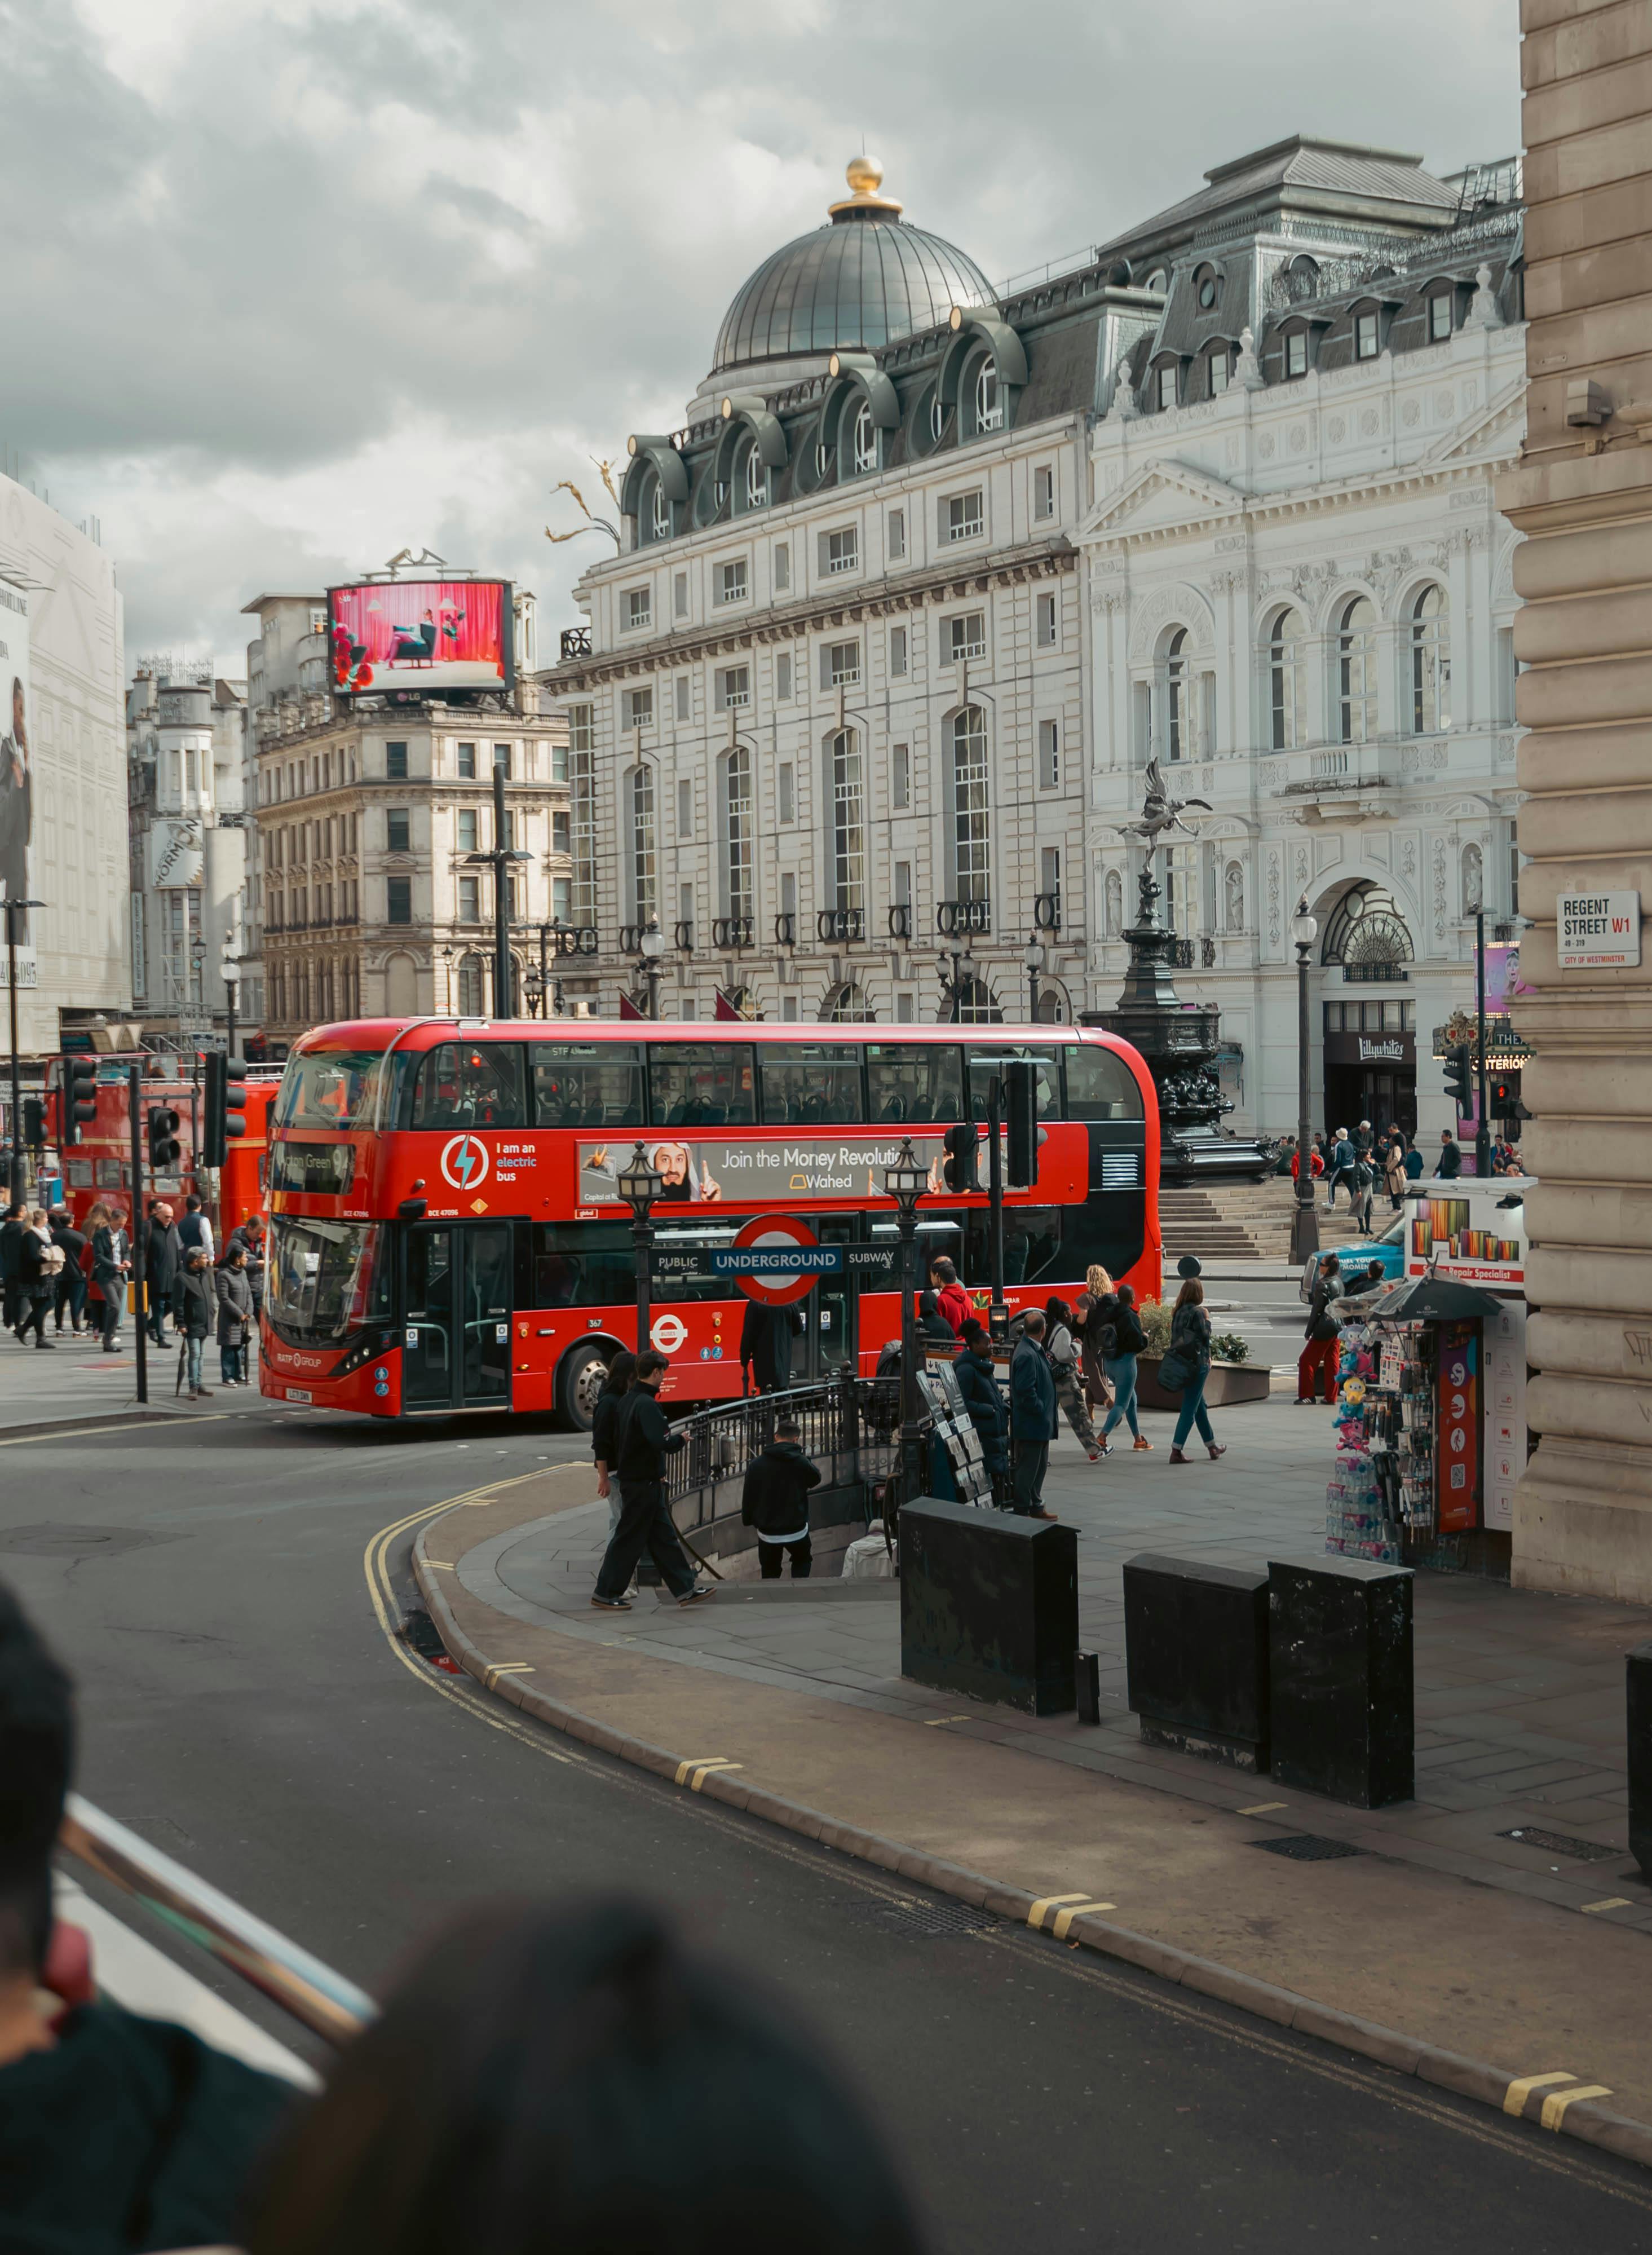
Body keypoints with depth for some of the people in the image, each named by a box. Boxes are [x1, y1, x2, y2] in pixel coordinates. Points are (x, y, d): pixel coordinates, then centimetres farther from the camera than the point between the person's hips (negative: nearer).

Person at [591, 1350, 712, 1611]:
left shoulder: (631, 1399, 10)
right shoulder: (646, 1404, -21)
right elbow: (661, 1443, -30)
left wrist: (657, 1472, 18)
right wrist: (681, 1440, -10)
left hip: (640, 1480, 10)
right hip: (643, 1484, -10)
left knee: (663, 1537, 12)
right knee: (629, 1539, 0)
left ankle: (685, 1589, 16)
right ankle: (605, 1593, 9)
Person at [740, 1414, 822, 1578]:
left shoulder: (757, 1465, -8)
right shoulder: (800, 1462, -14)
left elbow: (748, 1497, 0)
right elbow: (815, 1479, 6)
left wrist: (747, 1519, 15)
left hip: (767, 1532, 1)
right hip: (796, 1530, -1)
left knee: (770, 1573, 16)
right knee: (802, 1561, 25)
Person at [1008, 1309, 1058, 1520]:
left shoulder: (1034, 1351, 11)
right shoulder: (1027, 1355, -22)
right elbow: (1026, 1391, -25)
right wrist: (1041, 1411, -17)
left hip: (1039, 1424, 11)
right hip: (1031, 1423, -11)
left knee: (1040, 1466, 18)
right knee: (1028, 1468, -3)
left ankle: (1036, 1507, 27)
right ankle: (1022, 1510, 4)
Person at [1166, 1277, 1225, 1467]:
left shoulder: (1179, 1312, 7)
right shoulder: (1197, 1312, -15)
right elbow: (1205, 1337, -14)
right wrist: (1207, 1320, 2)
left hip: (1180, 1364, 8)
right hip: (1197, 1364, -8)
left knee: (1200, 1406, 20)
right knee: (1190, 1409, -4)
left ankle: (1213, 1447, 32)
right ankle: (1176, 1451, -9)